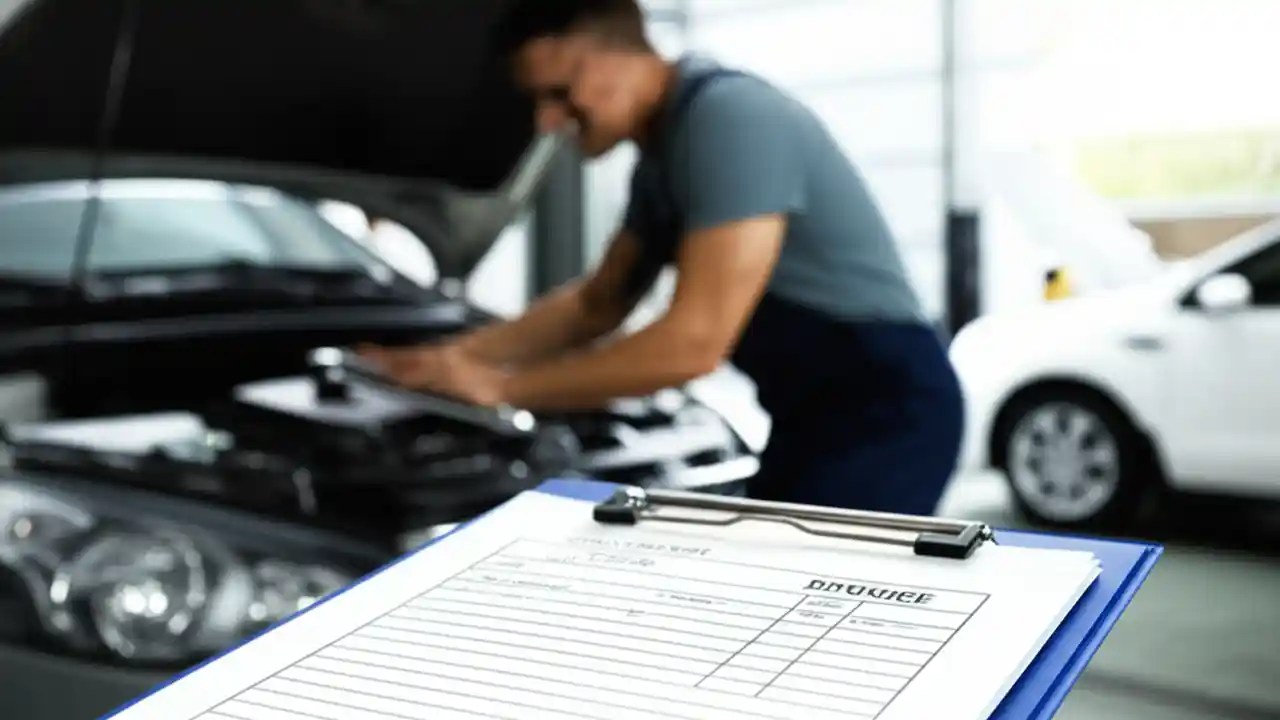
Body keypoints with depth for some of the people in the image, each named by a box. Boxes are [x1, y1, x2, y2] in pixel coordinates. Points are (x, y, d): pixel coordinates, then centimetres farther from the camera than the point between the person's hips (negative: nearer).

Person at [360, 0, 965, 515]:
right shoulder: (662, 154, 10)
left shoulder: (729, 119, -22)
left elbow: (694, 342, -28)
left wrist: (501, 386, -18)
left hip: (884, 408, -10)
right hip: (815, 412, 10)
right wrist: (451, 355, 9)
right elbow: (597, 304, 21)